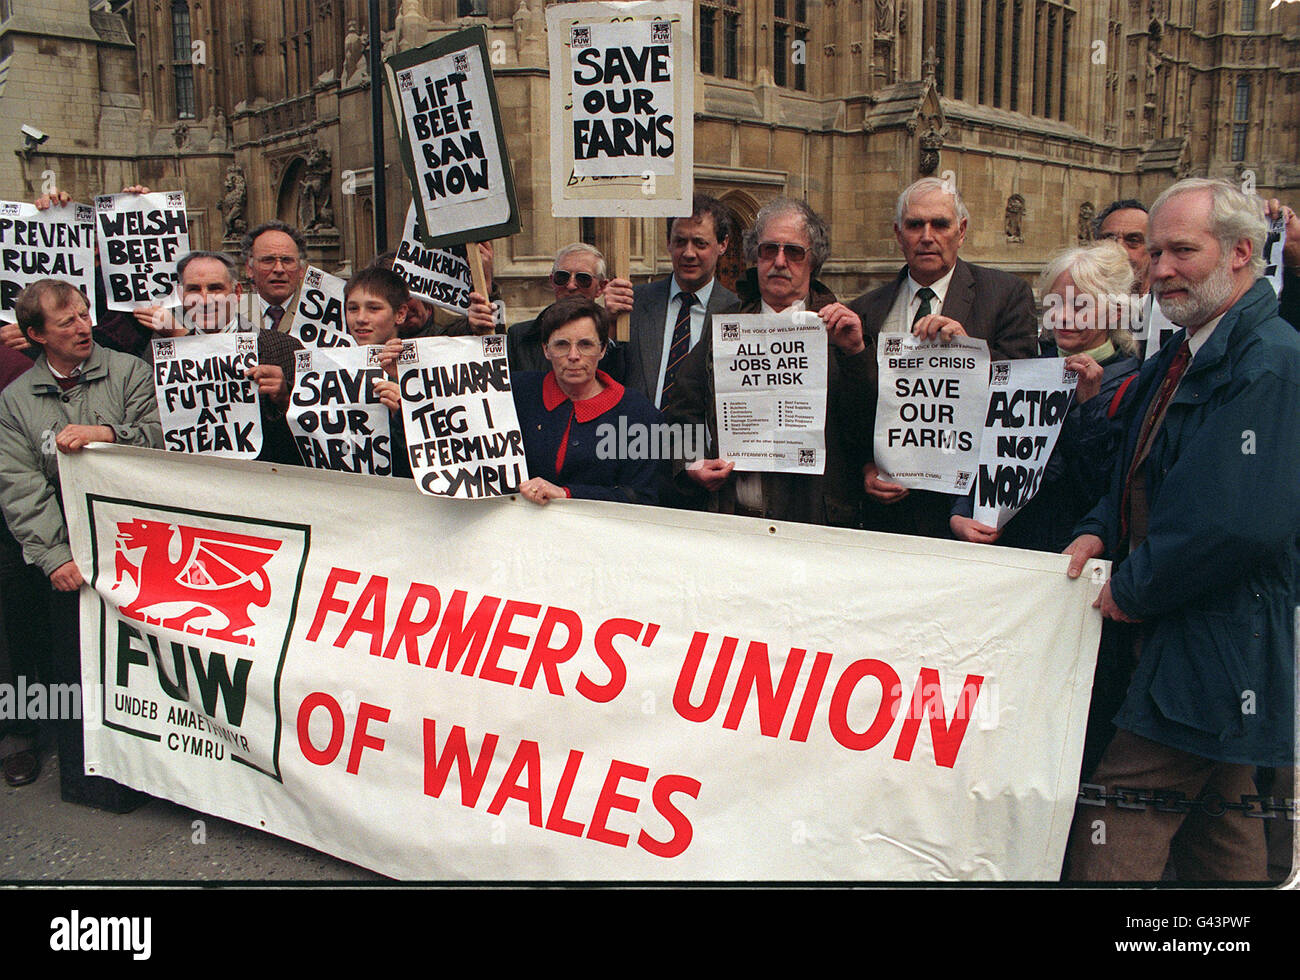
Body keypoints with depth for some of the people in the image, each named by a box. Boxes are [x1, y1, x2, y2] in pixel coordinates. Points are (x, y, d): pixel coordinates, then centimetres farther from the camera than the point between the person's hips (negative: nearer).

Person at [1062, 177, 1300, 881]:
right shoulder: (1183, 355, 13)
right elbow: (1145, 475, 22)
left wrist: (1133, 587, -16)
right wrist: (1100, 532, 1)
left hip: (1209, 656, -10)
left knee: (1109, 841, -6)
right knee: (1221, 841, 21)